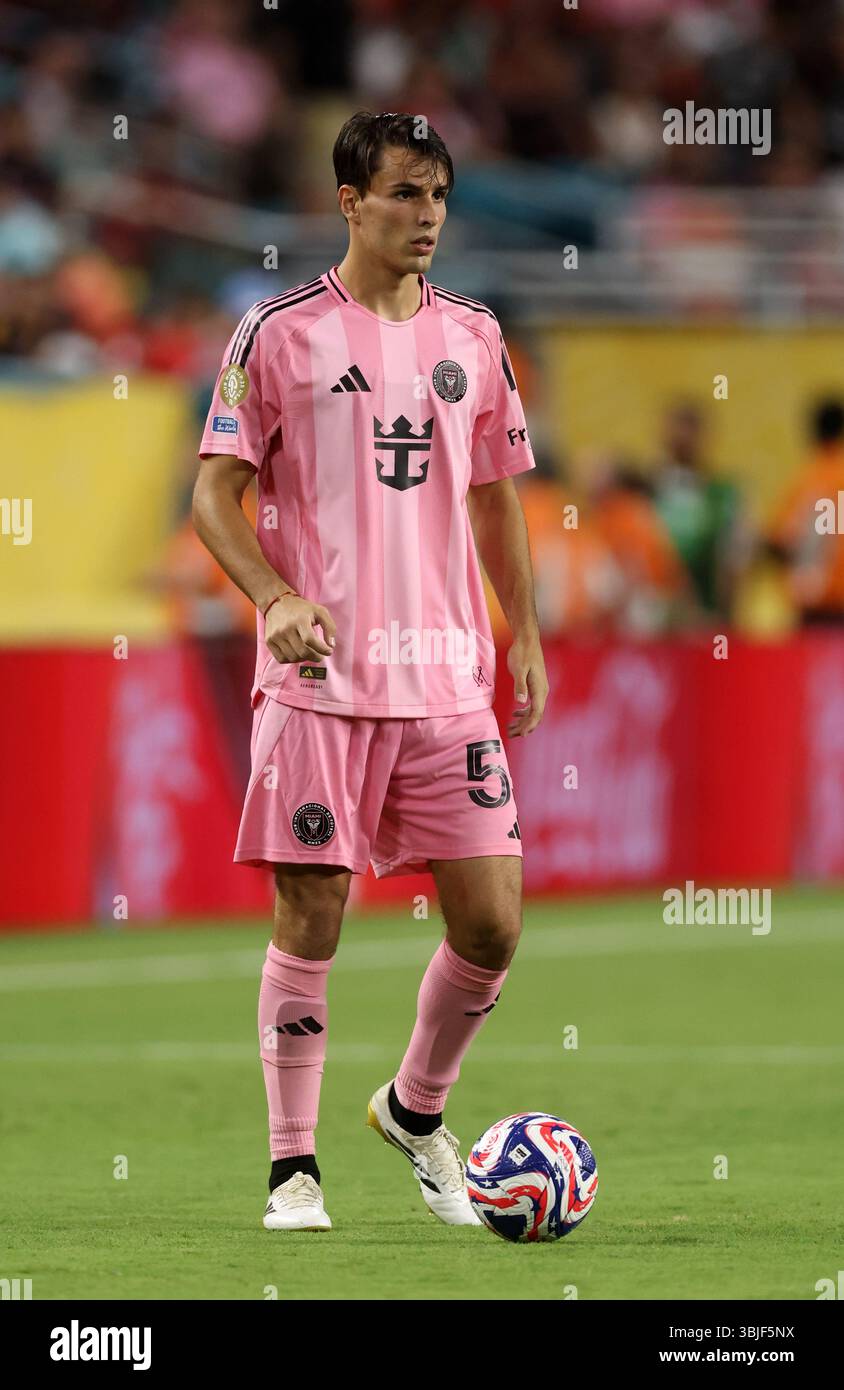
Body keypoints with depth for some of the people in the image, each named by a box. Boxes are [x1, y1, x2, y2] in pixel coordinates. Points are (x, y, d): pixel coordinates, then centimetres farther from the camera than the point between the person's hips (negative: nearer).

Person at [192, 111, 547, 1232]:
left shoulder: (472, 337, 12)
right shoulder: (280, 333, -2)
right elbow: (216, 493, -2)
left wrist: (526, 637, 15)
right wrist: (277, 598, -17)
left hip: (447, 677, 4)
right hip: (318, 678, -4)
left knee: (492, 922, -1)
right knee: (311, 919, -3)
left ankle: (416, 1109, 24)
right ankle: (293, 1166, 8)